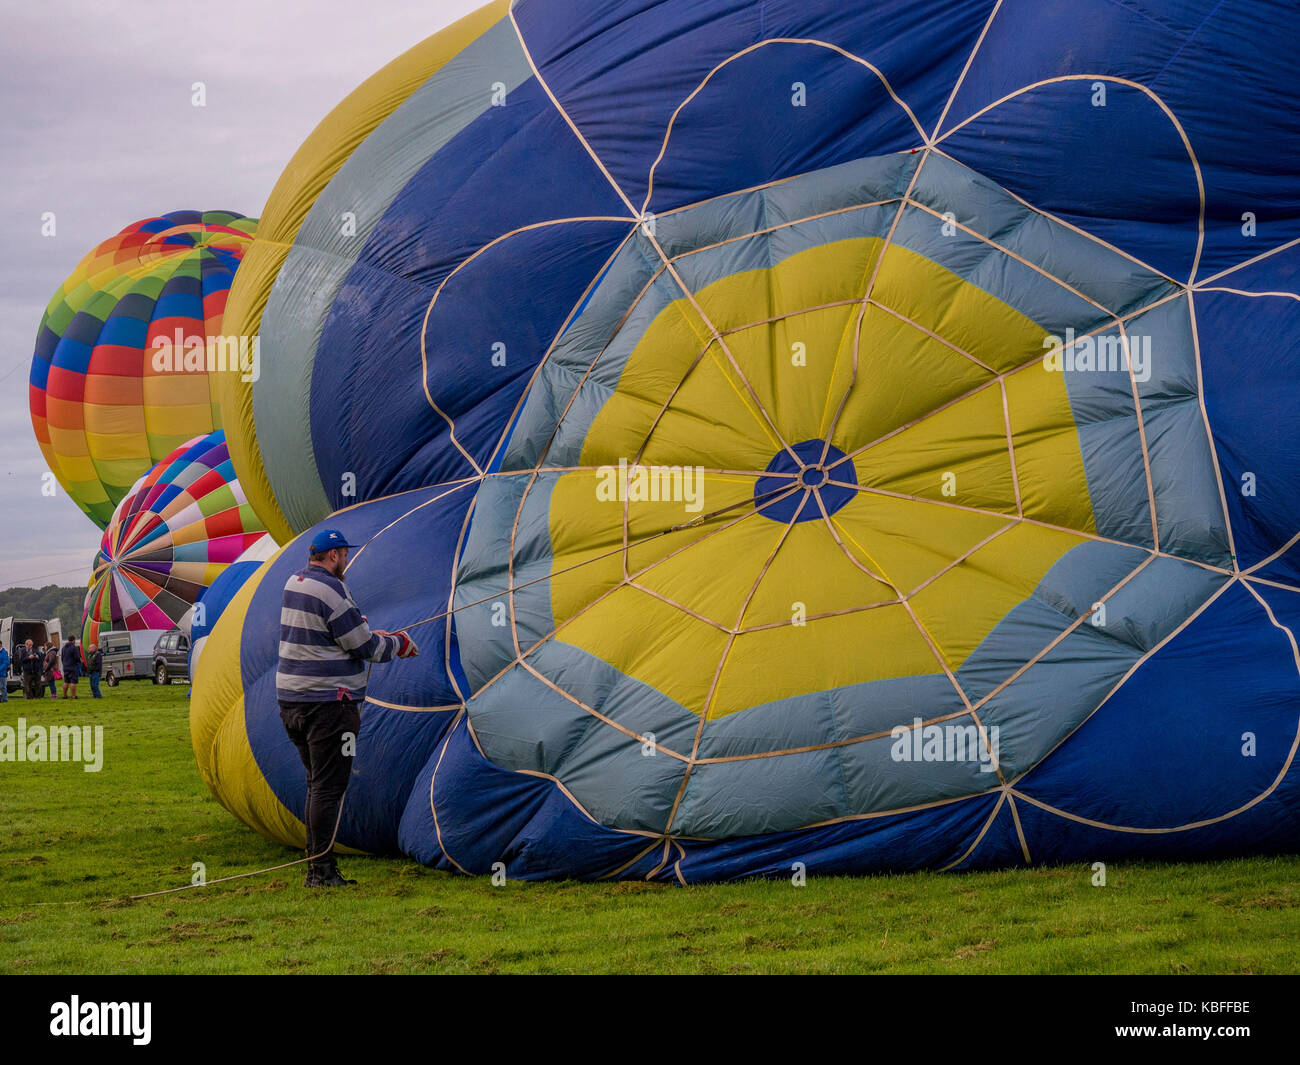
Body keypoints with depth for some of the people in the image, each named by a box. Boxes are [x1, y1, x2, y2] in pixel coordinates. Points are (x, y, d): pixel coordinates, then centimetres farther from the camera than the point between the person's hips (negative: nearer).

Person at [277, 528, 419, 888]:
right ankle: (321, 870, -4)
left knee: (317, 783, 16)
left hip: (292, 698, 9)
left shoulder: (295, 583, 12)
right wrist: (398, 644, 6)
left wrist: (373, 634, 19)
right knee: (328, 787, -5)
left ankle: (318, 865, 18)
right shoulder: (331, 590, -16)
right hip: (328, 702, -9)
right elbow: (364, 646, -12)